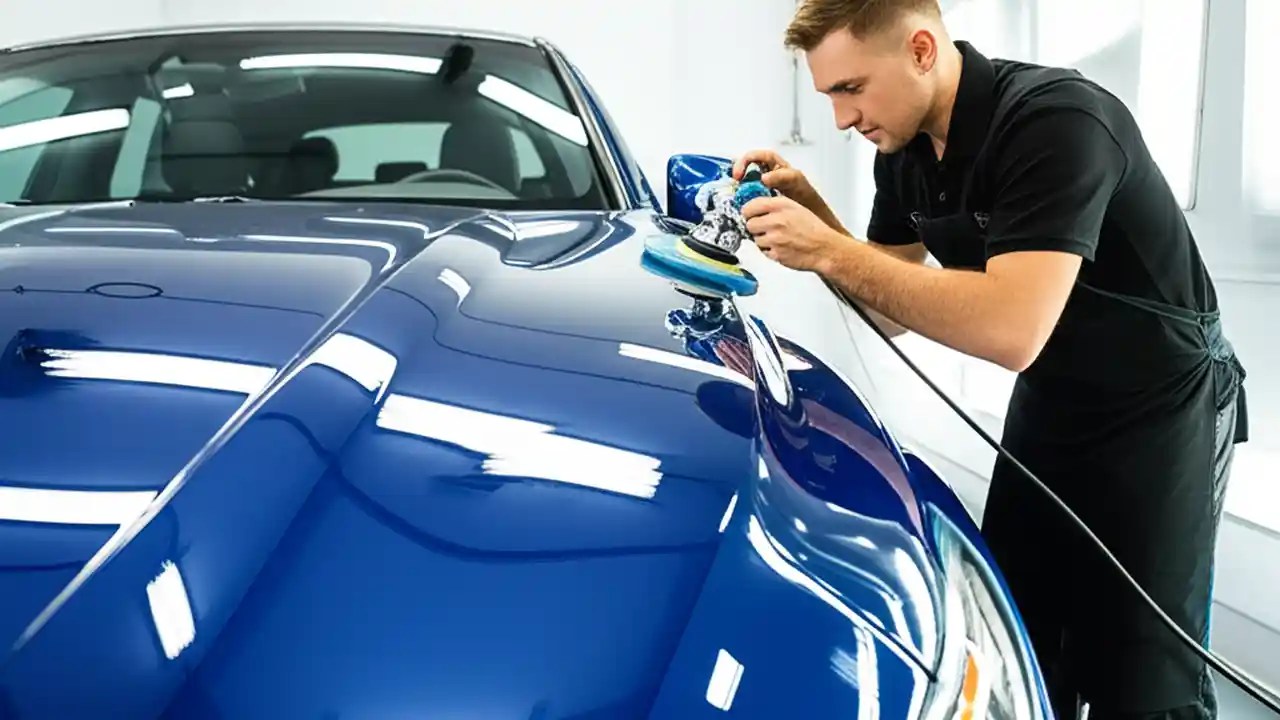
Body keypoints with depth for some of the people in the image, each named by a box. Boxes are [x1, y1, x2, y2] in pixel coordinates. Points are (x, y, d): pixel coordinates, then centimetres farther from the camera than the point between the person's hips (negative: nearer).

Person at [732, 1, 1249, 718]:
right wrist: (811, 211, -9)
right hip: (1049, 404, 7)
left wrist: (832, 252, -32)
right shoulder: (906, 153, -2)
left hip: (1160, 410, -7)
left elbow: (1011, 330, -37)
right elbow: (896, 302, 7)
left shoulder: (1057, 121, -28)